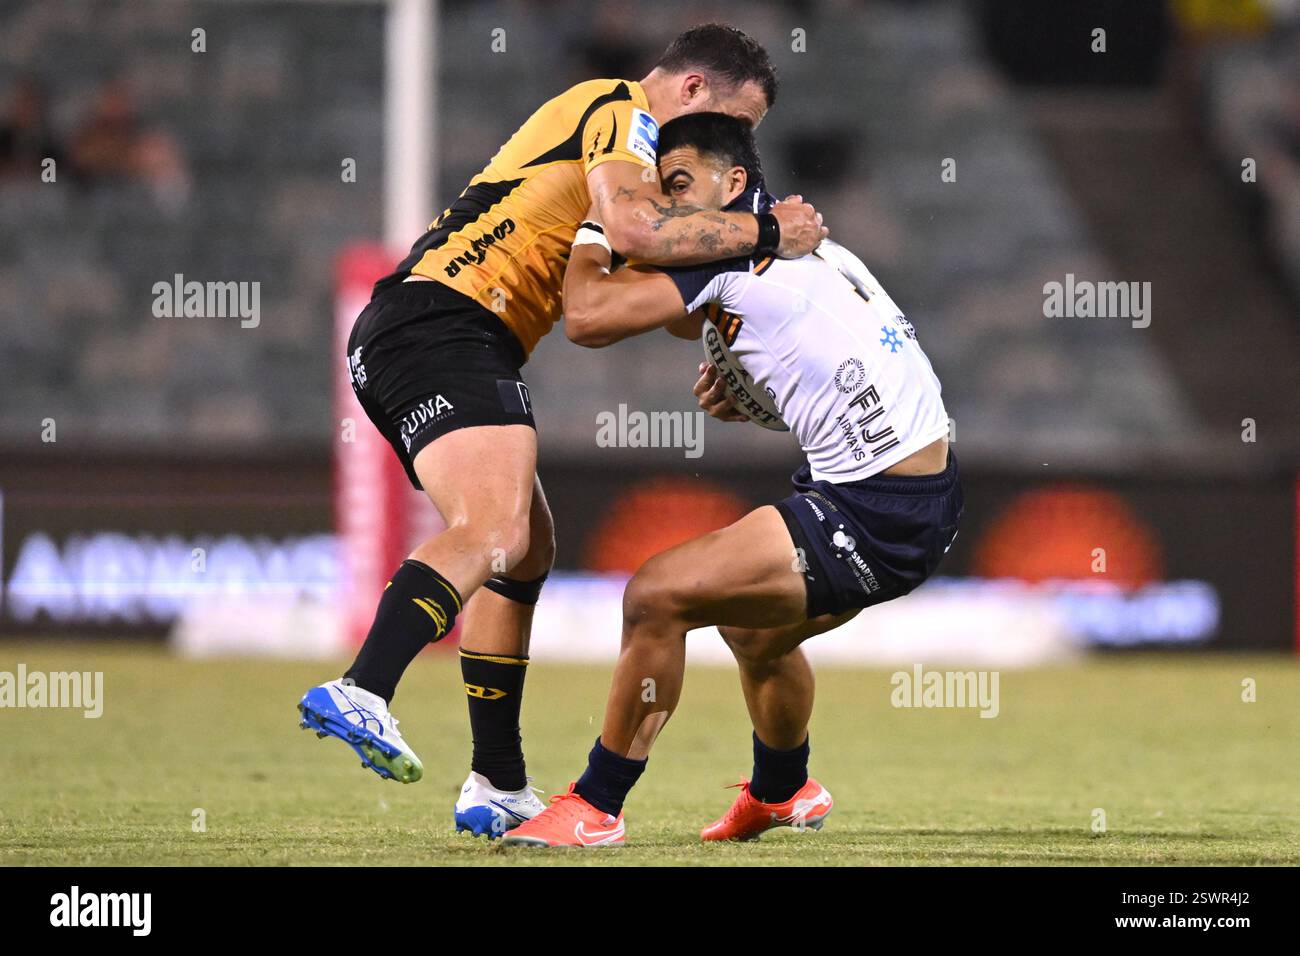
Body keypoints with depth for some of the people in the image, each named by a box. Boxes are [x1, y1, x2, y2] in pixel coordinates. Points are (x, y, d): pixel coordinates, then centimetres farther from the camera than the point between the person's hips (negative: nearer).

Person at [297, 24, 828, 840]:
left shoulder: (603, 117, 29)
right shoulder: (621, 111, -3)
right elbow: (635, 228, -22)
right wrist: (767, 232, -11)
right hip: (442, 323, -11)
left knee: (528, 550, 15)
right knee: (494, 532, -27)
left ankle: (498, 788, 15)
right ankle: (360, 694, -46)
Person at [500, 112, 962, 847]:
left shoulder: (740, 253, -13)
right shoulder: (803, 246, 16)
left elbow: (589, 317, -18)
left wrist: (591, 229, -1)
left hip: (873, 518, -10)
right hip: (926, 503, 10)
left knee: (658, 595, -11)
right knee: (751, 626, 31)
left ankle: (596, 808, 0)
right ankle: (782, 793, 54)